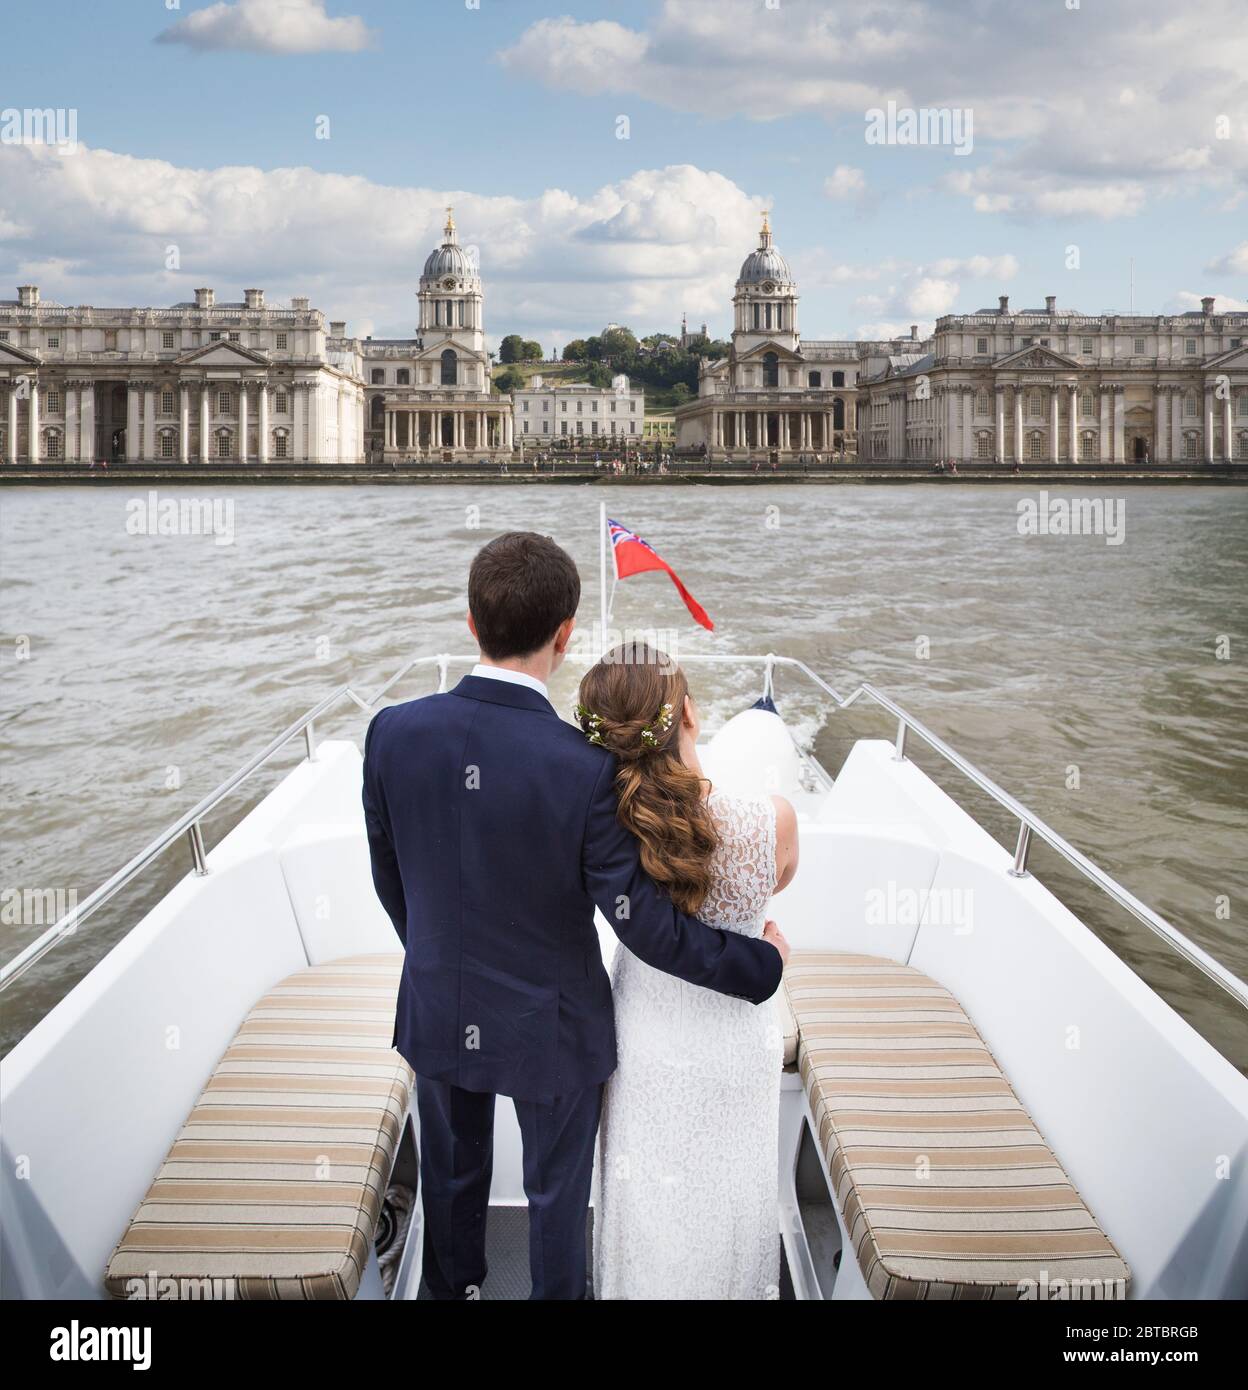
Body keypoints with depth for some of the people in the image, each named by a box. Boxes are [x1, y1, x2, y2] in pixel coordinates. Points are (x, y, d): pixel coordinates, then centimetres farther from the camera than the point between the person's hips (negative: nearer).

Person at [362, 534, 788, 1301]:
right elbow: (641, 921, -22)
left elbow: (388, 876, -2)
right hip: (550, 1028, -3)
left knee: (453, 1173, 27)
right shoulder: (586, 767, -29)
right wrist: (761, 961, -6)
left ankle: (454, 1289, 51)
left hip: (439, 1014, 4)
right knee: (557, 1191, 22)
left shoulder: (394, 733, -17)